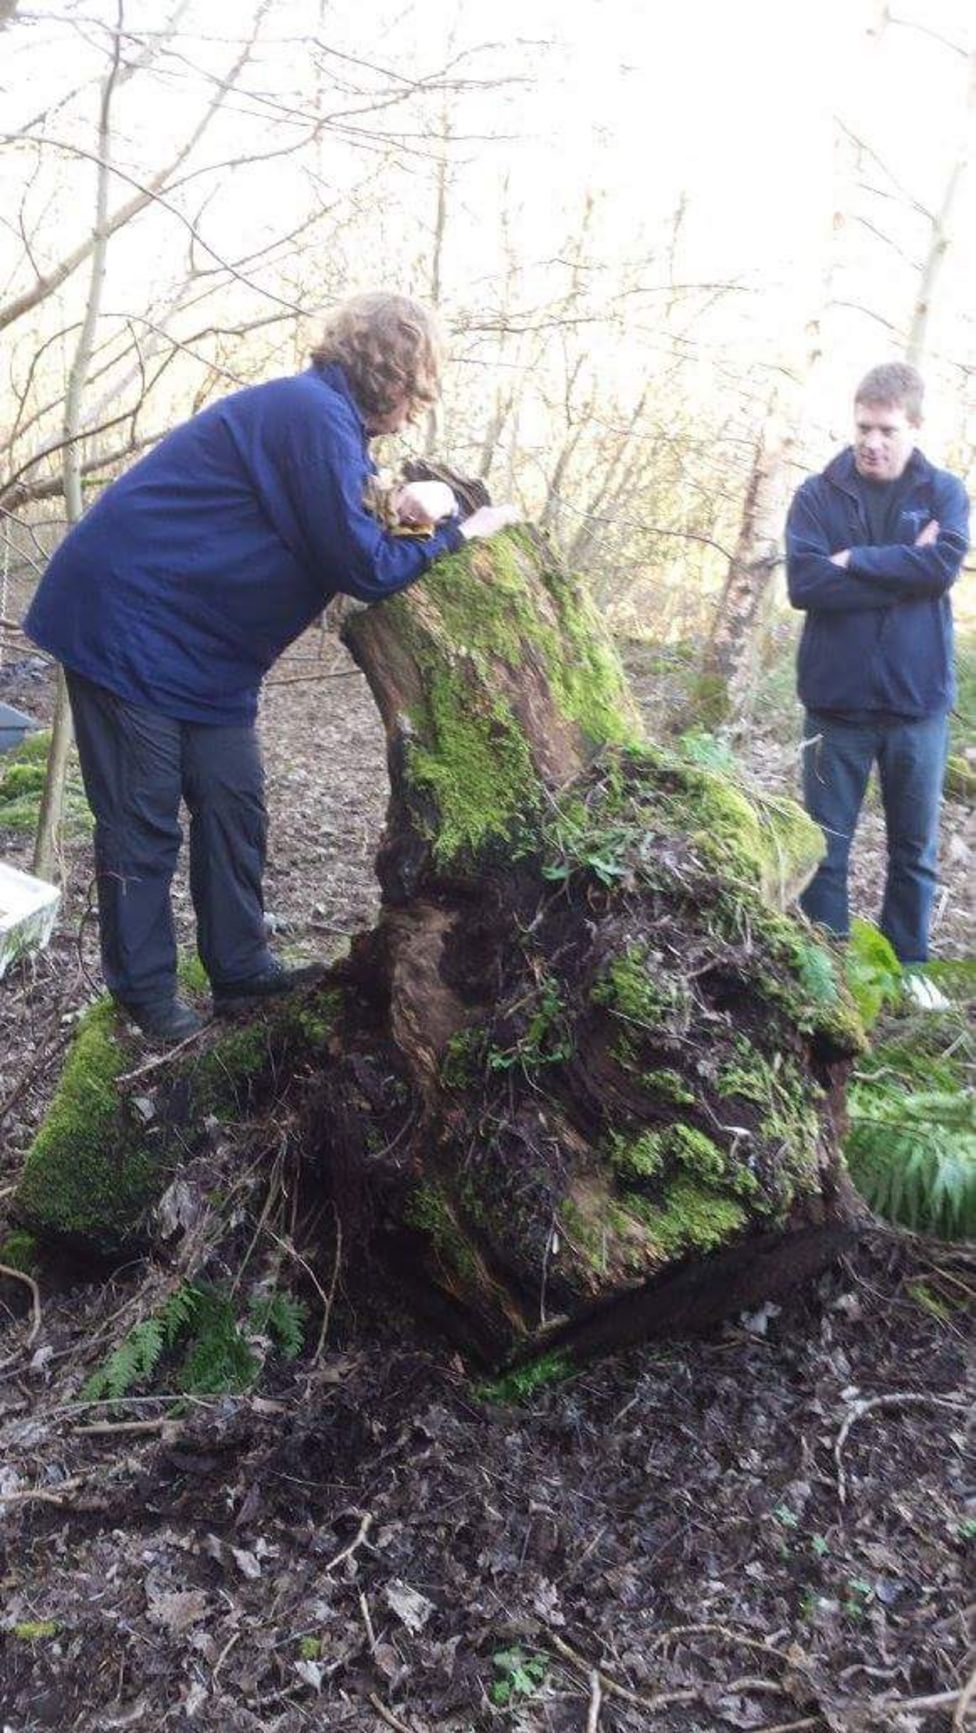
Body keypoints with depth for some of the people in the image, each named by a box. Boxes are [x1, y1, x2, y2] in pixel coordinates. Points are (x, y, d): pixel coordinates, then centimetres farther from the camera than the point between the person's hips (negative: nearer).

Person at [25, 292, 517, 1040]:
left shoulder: (318, 411, 10)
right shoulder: (313, 415, -20)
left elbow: (325, 523, 14)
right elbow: (363, 569, -20)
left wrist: (400, 507, -4)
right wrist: (458, 532, -7)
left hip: (201, 642, 10)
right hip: (127, 622, -10)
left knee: (234, 806, 10)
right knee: (143, 822, -1)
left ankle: (241, 972, 20)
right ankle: (144, 995, 12)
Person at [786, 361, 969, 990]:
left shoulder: (944, 493, 3)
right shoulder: (817, 496, 0)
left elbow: (944, 566, -16)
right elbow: (804, 582, -14)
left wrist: (852, 562, -13)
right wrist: (902, 566, -14)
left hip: (918, 702, 1)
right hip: (837, 701, -1)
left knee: (916, 848, 11)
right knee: (827, 849, 6)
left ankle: (907, 966, 25)